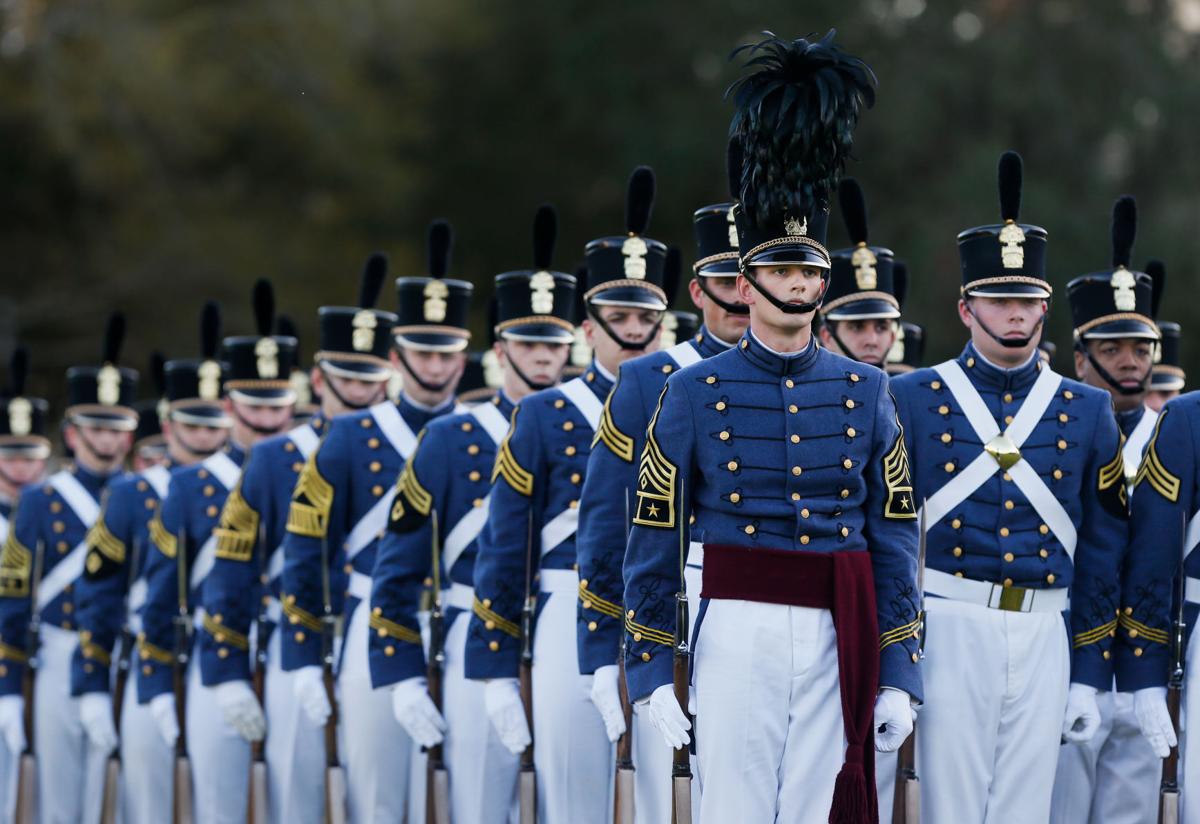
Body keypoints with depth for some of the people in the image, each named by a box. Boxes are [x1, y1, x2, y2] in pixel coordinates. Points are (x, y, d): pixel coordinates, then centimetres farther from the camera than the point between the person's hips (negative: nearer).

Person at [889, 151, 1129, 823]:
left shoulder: (1087, 411, 10)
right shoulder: (914, 401, 3)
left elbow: (1103, 556, 11)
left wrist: (1090, 676, 7)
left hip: (1044, 637, 2)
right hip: (951, 627, -2)